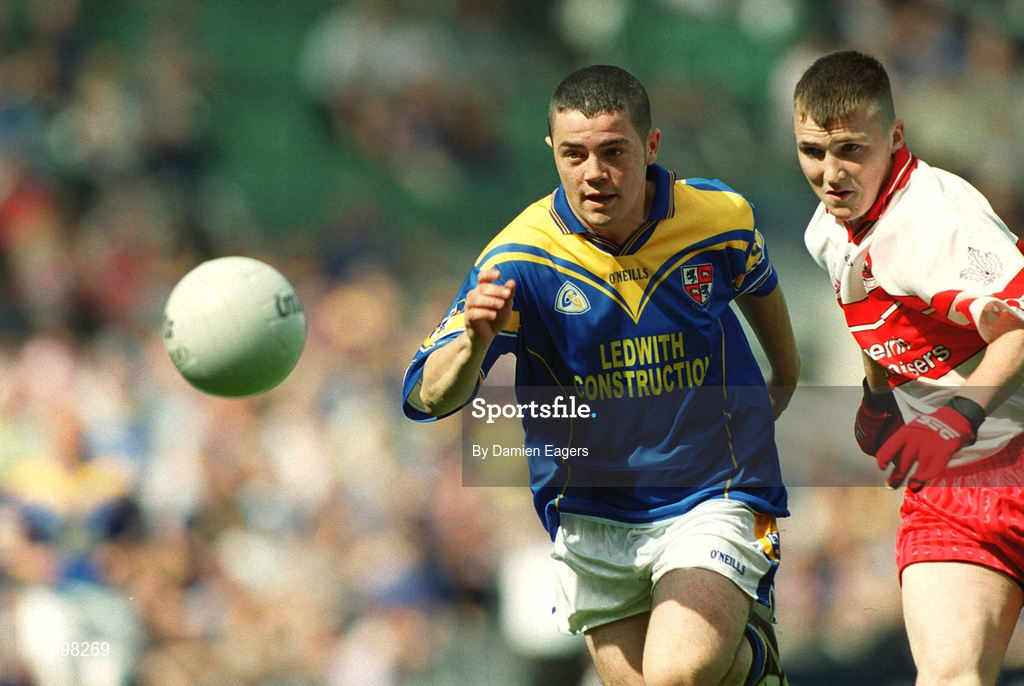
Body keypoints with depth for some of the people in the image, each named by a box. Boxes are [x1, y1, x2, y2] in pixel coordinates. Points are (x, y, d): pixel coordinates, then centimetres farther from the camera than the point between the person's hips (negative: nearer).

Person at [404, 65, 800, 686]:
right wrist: (475, 339, -44)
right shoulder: (521, 259, -17)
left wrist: (786, 376, 33)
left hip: (714, 500, -1)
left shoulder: (720, 218, -10)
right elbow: (431, 397, -22)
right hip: (590, 516, 1)